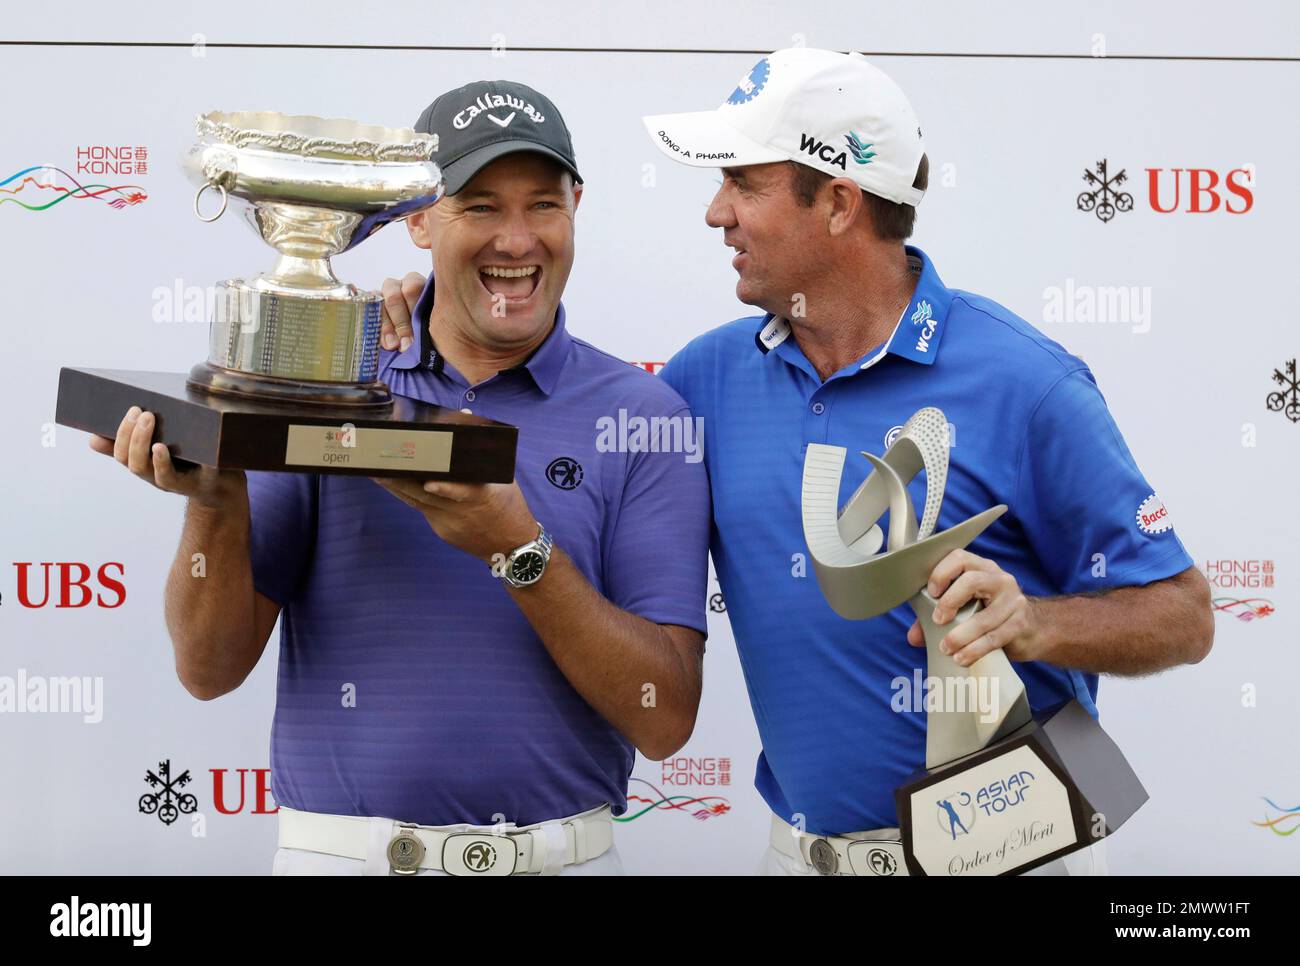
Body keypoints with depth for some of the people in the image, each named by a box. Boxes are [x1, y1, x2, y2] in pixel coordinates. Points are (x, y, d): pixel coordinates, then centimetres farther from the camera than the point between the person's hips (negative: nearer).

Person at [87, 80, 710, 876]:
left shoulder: (643, 416, -5)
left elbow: (665, 719, -11)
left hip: (560, 849, -1)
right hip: (337, 845, 1)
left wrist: (520, 549, -22)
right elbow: (211, 668, -2)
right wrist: (216, 504, -19)